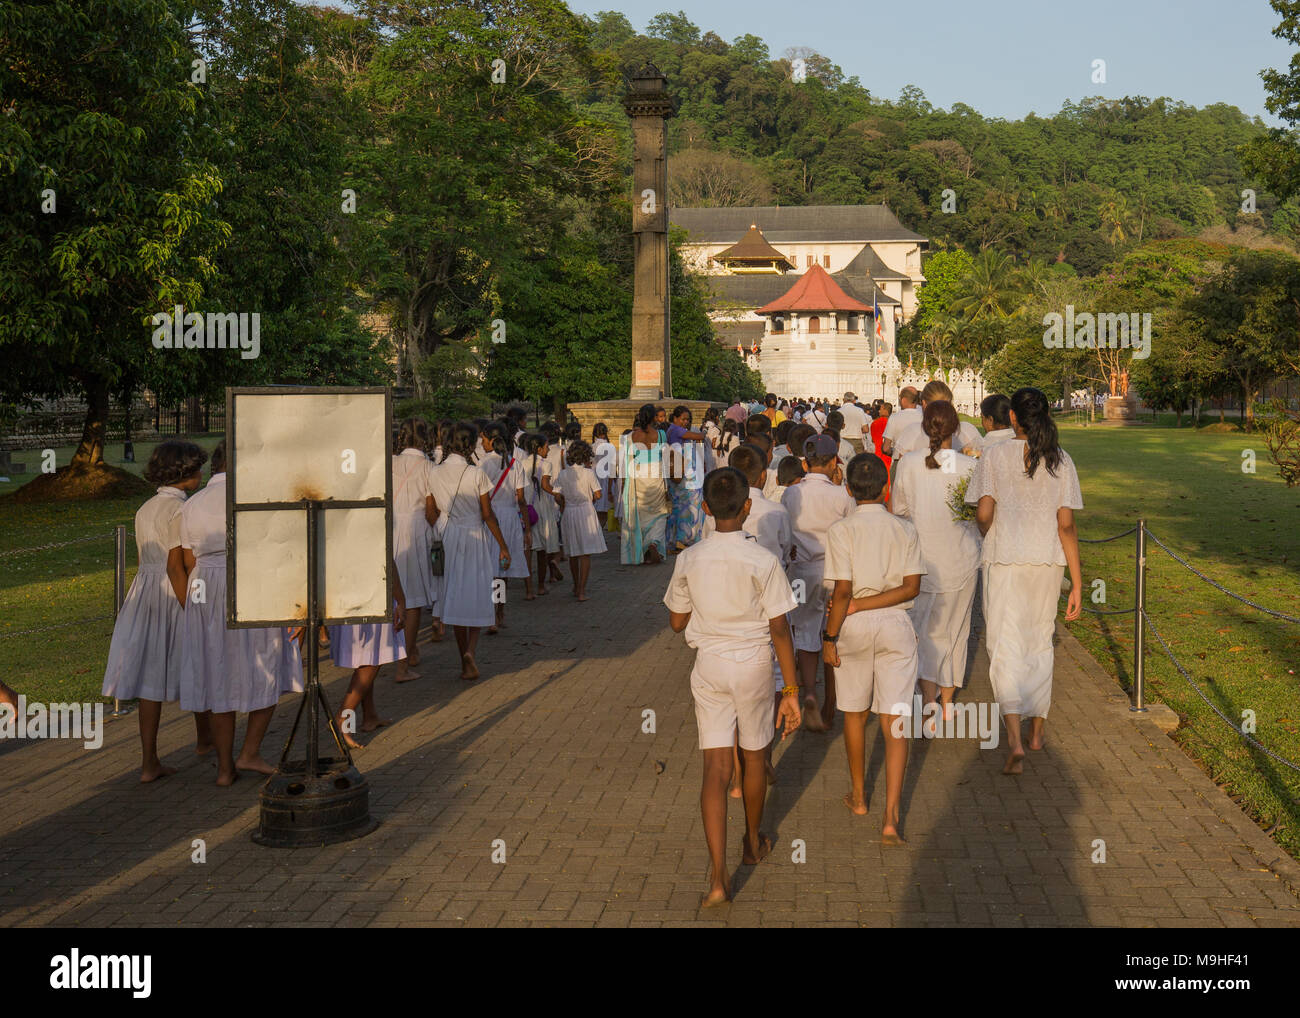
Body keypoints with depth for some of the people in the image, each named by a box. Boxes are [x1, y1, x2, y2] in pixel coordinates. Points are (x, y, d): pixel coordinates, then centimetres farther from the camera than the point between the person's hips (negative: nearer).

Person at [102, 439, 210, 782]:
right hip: (177, 597, -7)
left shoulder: (145, 509, 10)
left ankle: (149, 763, 5)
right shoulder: (179, 509, -16)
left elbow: (142, 561, 15)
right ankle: (204, 738, 35)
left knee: (152, 677, 6)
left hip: (144, 595, 7)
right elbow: (175, 566, -20)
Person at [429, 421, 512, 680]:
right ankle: (471, 650, -13)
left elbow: (433, 513, 3)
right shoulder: (476, 474, -14)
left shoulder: (435, 473, -3)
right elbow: (488, 515, -10)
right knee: (478, 596, 9)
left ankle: (465, 662, 17)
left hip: (448, 538, 3)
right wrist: (503, 547, -2)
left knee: (455, 598, 12)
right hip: (476, 537, -3)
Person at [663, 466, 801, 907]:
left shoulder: (689, 560, -5)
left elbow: (677, 622, 5)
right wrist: (792, 691, -6)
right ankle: (753, 843, 42)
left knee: (716, 767, -1)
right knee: (754, 757, 20)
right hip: (754, 663, -1)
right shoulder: (763, 561, -13)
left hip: (709, 665, 1)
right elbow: (779, 629, -12)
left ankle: (718, 877, -11)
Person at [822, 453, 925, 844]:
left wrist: (830, 636, -6)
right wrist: (862, 605, -6)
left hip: (854, 626, -1)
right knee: (895, 722, 0)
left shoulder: (841, 530, -10)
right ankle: (891, 818, -9)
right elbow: (911, 587, -7)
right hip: (896, 625, 1)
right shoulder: (905, 530, 0)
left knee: (854, 713, 18)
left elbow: (843, 591, -14)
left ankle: (859, 797, 33)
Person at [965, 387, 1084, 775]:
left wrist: (985, 536, 12)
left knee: (1005, 648, -1)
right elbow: (1066, 525, -2)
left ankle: (1014, 740, -17)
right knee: (1040, 644, 20)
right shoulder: (1060, 460, 0)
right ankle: (1037, 731, 31)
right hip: (1047, 561, 3)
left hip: (1004, 560, -3)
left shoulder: (996, 455, -6)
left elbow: (983, 514, -13)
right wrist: (1077, 583, 1)